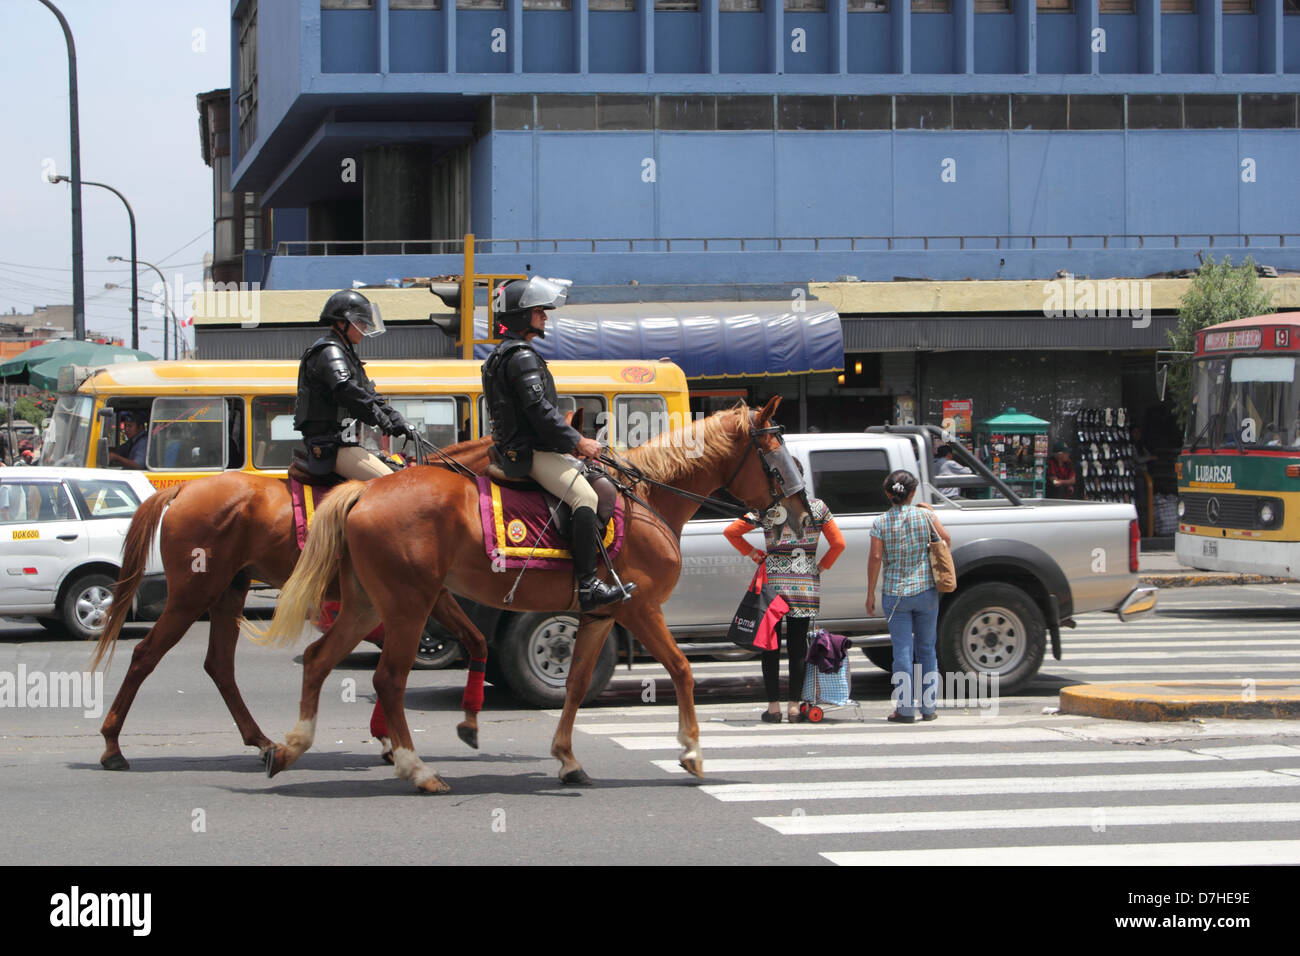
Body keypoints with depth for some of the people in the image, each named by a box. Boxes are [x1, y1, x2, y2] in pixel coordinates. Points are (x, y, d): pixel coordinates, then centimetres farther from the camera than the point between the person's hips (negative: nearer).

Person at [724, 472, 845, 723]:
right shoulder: (818, 507, 2)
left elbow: (730, 531, 0)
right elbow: (838, 544, 2)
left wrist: (753, 554, 7)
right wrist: (821, 566, 12)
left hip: (774, 583, -1)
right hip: (806, 585, 1)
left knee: (771, 645, 6)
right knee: (798, 645, 6)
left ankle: (773, 706, 4)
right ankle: (794, 707, 4)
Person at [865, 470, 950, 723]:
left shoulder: (881, 523, -6)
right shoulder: (925, 515, -3)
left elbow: (875, 558, -7)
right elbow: (946, 540, 7)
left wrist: (871, 593, 0)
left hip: (895, 593, -1)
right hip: (926, 591, 1)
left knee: (902, 651, 1)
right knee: (927, 649, 12)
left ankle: (905, 709, -1)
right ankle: (929, 707, 15)